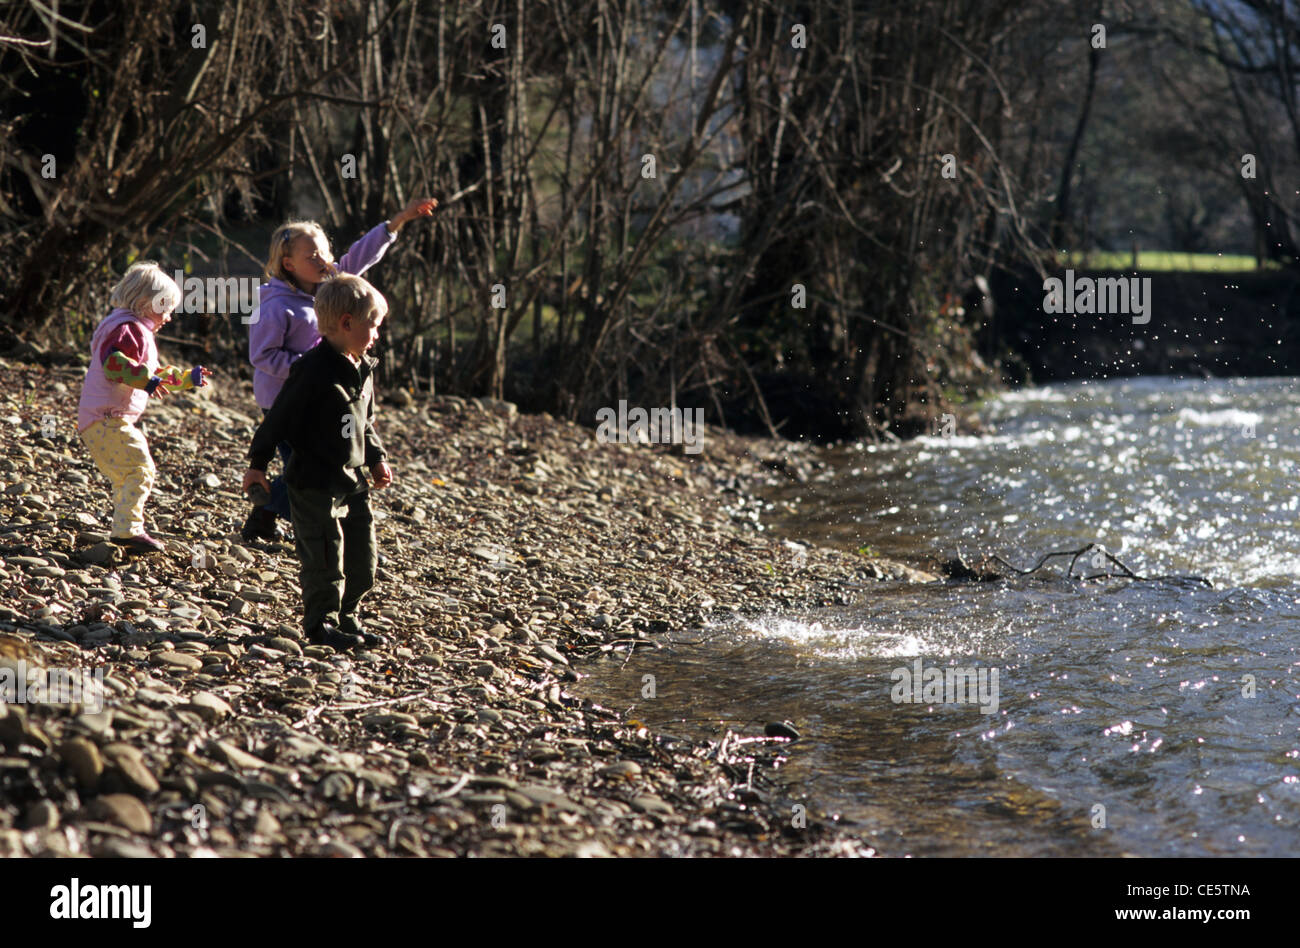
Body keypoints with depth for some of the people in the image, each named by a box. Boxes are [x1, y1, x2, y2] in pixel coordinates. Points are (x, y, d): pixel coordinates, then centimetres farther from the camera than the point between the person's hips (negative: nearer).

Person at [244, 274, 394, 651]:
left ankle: (346, 618, 24)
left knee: (363, 557, 11)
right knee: (326, 558, -4)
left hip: (352, 480, 8)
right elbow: (280, 417, -14)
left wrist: (376, 459, 16)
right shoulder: (314, 370, -18)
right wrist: (258, 463, -11)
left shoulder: (363, 371, 9)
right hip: (314, 482, -8)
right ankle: (321, 624, 9)